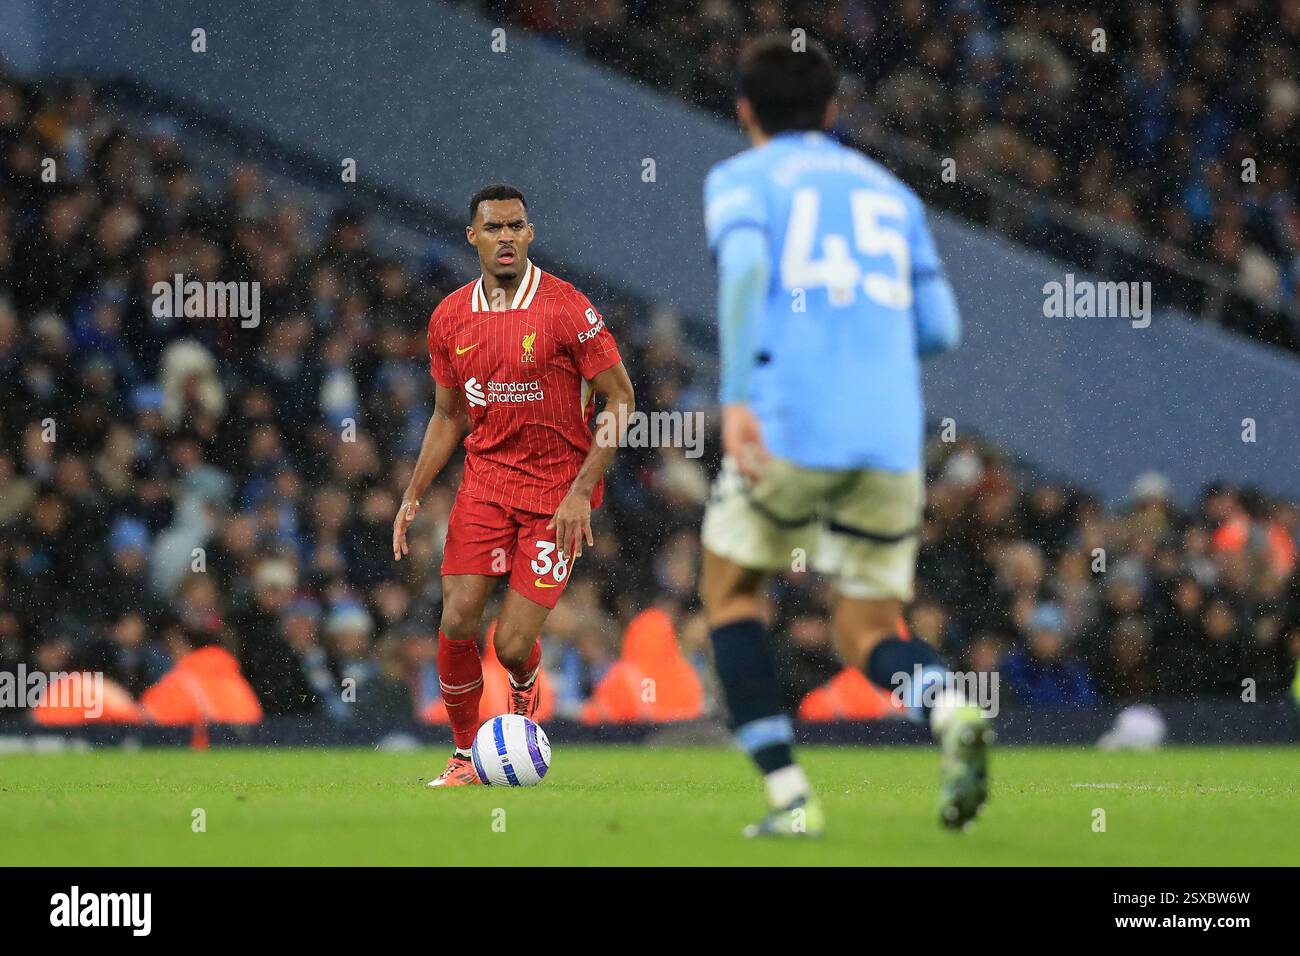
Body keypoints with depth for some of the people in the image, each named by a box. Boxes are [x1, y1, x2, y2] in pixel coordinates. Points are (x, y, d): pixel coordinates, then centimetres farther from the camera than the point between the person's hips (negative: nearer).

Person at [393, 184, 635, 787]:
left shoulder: (566, 308, -12)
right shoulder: (450, 318, 3)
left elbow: (619, 397, -7)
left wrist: (582, 490, -14)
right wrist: (413, 496, 6)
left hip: (557, 491, -4)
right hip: (485, 479, 4)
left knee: (513, 645, -9)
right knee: (456, 623, -9)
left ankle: (525, 690, 29)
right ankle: (466, 756, 11)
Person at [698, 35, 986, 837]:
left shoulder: (741, 180, 9)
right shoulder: (891, 192, 23)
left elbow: (745, 267, -12)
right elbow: (939, 328, 18)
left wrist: (736, 395, -19)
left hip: (790, 424, -4)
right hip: (891, 434, 4)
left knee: (730, 589, 17)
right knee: (868, 633, 12)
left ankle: (790, 795, 3)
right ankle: (952, 711, -23)